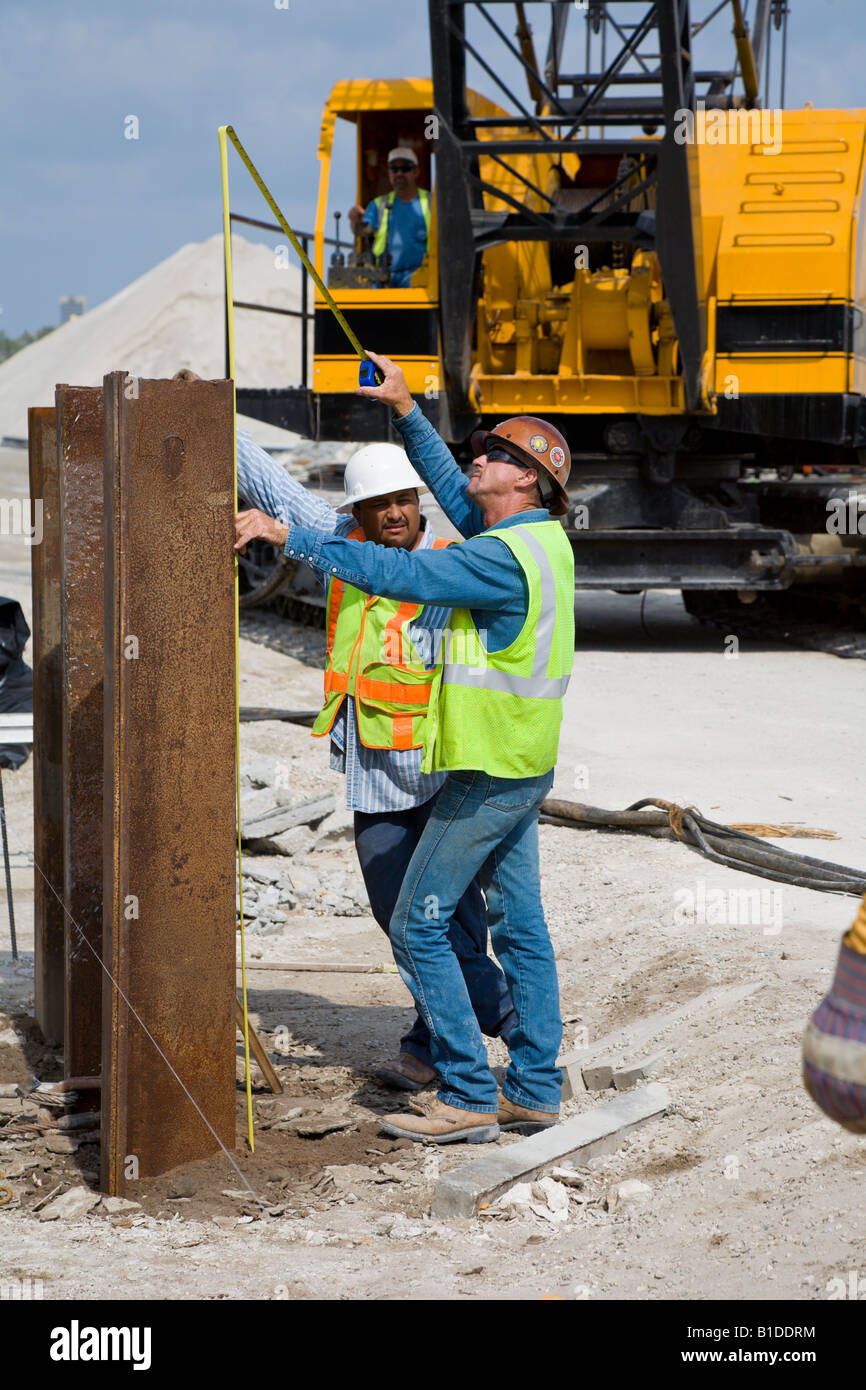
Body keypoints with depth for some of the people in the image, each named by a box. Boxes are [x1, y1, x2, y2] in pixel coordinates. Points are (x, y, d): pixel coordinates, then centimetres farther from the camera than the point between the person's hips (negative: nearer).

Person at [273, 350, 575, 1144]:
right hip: (527, 767, 10)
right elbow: (452, 491, 21)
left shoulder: (505, 558, -20)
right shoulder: (541, 537, 9)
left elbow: (395, 574, -24)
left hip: (488, 774, -10)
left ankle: (470, 1097, -5)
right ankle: (535, 1089, 15)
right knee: (520, 925, 12)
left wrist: (292, 537, -20)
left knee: (419, 927, -5)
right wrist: (406, 410, 18)